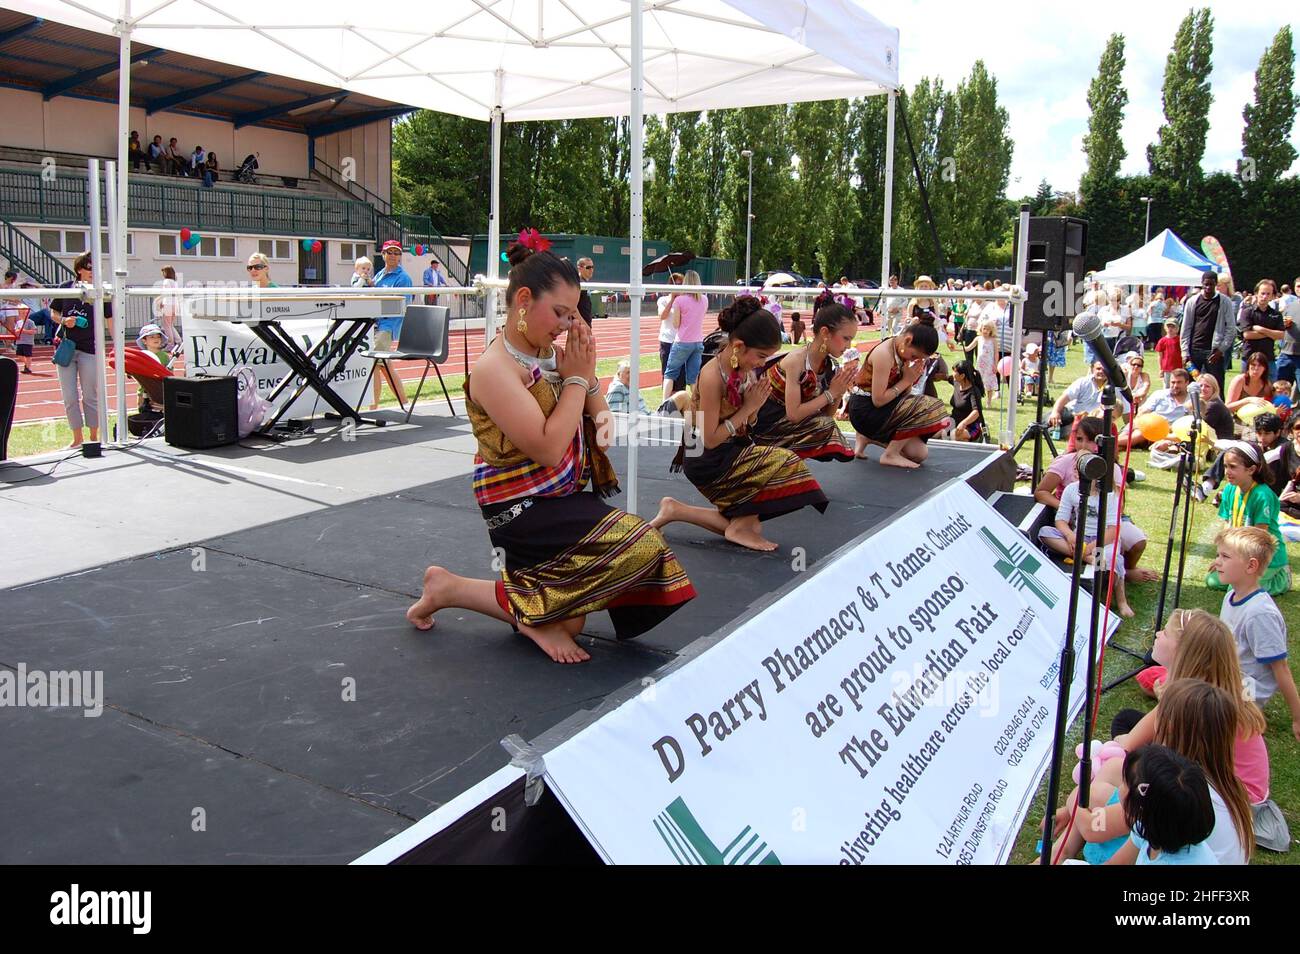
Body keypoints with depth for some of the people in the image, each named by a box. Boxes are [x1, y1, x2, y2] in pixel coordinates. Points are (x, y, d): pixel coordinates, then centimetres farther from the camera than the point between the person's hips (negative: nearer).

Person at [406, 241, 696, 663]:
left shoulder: (549, 353, 5)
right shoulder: (494, 369, -18)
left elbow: (601, 424, 10)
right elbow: (548, 448, -24)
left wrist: (588, 373, -6)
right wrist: (576, 378, -15)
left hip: (565, 496, 8)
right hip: (522, 508, -8)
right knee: (641, 545, -20)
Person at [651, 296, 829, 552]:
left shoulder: (744, 370, -1)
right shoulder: (713, 376, -24)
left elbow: (746, 425, 9)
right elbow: (710, 440, -22)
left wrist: (755, 406, -12)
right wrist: (748, 407, -19)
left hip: (732, 454, 9)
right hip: (707, 463, -9)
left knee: (743, 523, 15)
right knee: (784, 462, -22)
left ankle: (676, 510, 19)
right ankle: (741, 526, -7)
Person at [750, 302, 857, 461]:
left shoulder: (829, 364, -1)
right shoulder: (796, 360, -23)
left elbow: (827, 414, 5)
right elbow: (794, 414, -26)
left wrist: (840, 392, -13)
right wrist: (830, 393, -20)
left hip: (785, 424, 9)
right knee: (824, 426, -23)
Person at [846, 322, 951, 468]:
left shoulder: (901, 351, 3)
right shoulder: (884, 354, -23)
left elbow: (903, 395, 5)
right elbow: (878, 400, -26)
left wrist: (912, 377, -14)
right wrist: (906, 380, -17)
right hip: (865, 411, -9)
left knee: (919, 454, 2)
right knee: (927, 408, -23)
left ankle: (867, 437, 15)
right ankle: (890, 455, -10)